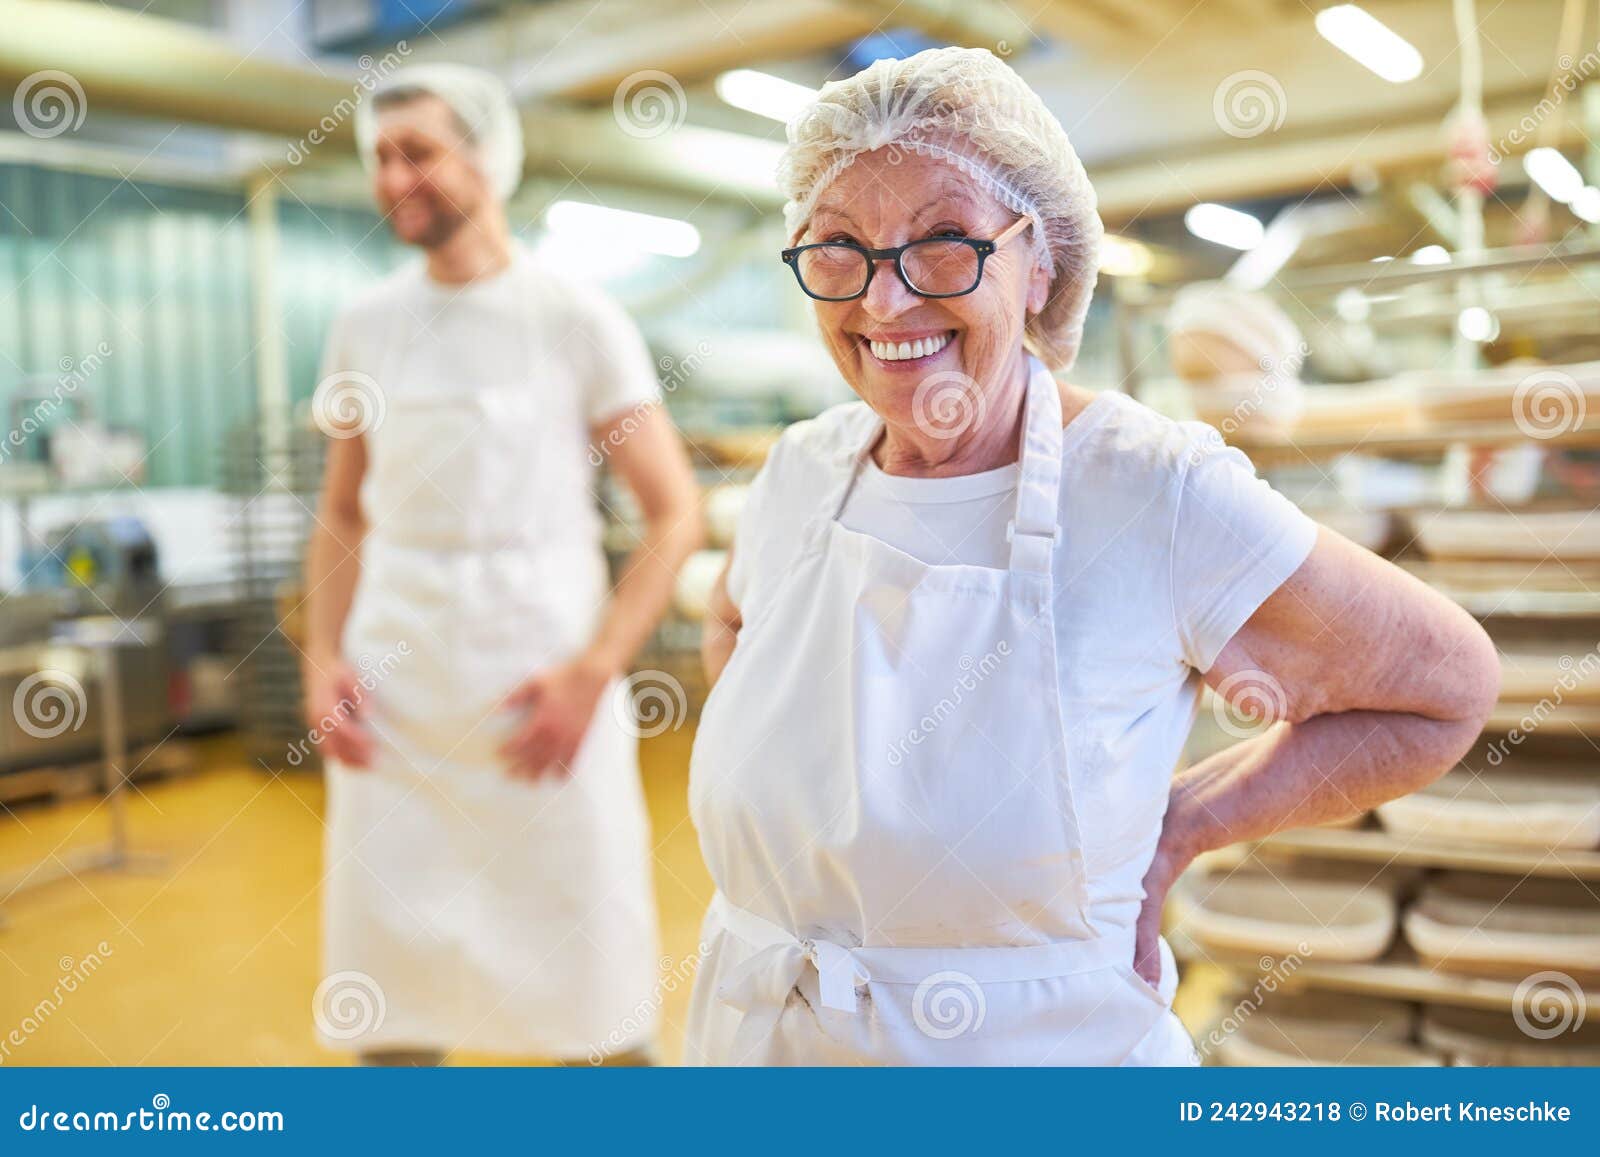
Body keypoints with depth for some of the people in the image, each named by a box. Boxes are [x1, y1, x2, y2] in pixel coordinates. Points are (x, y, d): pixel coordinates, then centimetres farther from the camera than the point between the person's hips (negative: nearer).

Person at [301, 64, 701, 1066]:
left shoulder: (577, 322, -2)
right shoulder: (366, 325, 10)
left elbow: (676, 514, -4)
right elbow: (342, 514, 17)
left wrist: (592, 674, -13)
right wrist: (322, 658, 2)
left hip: (544, 686, -3)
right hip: (393, 696, 4)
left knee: (591, 965, 5)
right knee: (383, 985, 9)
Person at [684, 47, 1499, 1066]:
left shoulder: (1164, 498, -20)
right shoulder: (801, 470, -6)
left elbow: (1446, 688, -8)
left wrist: (1171, 832, -12)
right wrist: (791, 784, -1)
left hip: (1042, 1054, -4)